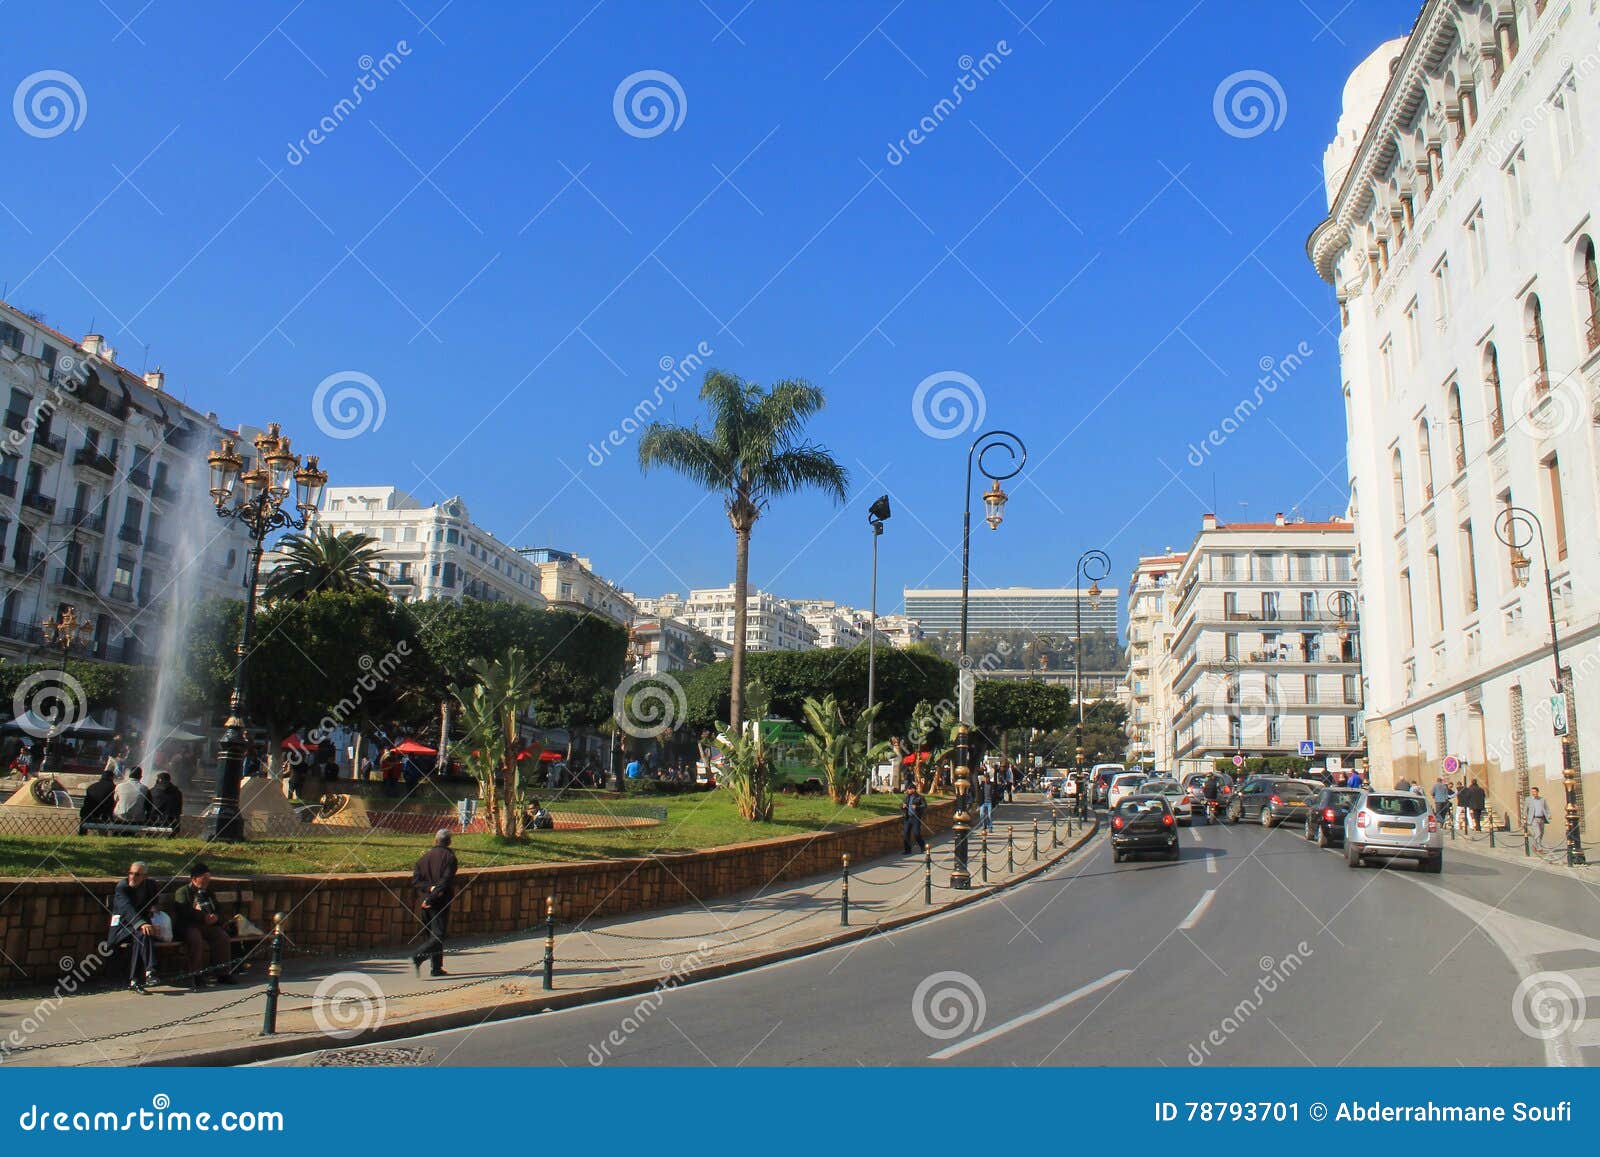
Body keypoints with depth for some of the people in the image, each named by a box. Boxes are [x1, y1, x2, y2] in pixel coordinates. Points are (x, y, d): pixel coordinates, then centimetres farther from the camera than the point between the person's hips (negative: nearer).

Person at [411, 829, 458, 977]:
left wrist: (429, 887, -9)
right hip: (441, 902, -6)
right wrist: (433, 896, -14)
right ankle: (418, 958, -25)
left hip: (426, 900, 6)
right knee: (438, 936, -6)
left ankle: (437, 968, 16)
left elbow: (415, 880, 0)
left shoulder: (425, 857, 10)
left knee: (432, 934, 14)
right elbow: (446, 881, -16)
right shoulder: (449, 856, -5)